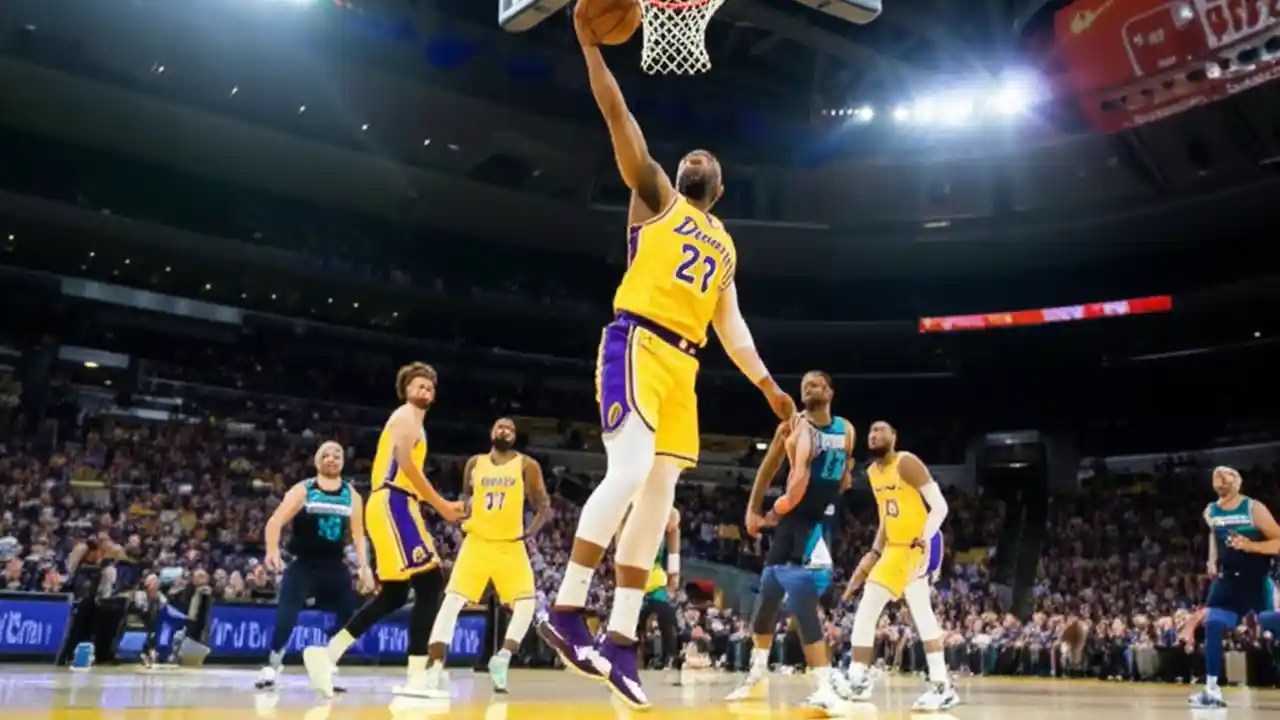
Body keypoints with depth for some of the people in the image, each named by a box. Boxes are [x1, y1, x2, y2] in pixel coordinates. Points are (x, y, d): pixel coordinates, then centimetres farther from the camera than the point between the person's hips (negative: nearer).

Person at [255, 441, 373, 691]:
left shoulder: (351, 495, 8)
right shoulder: (302, 490, -3)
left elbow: (358, 534, 10)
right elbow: (276, 521, -11)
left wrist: (364, 567, 0)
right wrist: (272, 550, -29)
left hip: (334, 566, 4)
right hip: (303, 564, -4)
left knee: (352, 616, 4)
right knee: (287, 614, -22)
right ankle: (272, 667, -13)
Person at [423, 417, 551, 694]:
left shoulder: (526, 465, 1)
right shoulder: (475, 463, 9)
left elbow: (543, 505, 0)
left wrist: (534, 527, -19)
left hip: (510, 544, 0)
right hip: (477, 541, 1)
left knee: (526, 603, -14)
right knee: (452, 601, -12)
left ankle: (502, 658, -5)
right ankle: (435, 668, -13)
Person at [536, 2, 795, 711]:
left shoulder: (725, 244, 26)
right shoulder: (655, 196, 12)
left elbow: (730, 322, 23)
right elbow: (620, 119, 2)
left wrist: (767, 385, 14)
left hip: (683, 365, 7)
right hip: (636, 345, -6)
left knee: (658, 495, 0)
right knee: (630, 470, -24)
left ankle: (620, 642, 3)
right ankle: (565, 610, -18)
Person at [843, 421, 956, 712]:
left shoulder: (907, 462, -13)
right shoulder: (872, 472, 11)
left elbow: (939, 506, -17)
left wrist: (924, 540, -26)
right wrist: (874, 554, 15)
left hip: (921, 546, -9)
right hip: (895, 549, 9)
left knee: (919, 608, -21)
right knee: (865, 610, 7)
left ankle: (943, 687, -19)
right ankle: (858, 681, 15)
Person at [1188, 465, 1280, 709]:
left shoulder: (1254, 508, -11)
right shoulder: (1210, 512, 6)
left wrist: (1251, 546, -28)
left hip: (1257, 579, -5)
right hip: (1228, 579, 5)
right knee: (1212, 626, -3)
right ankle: (1212, 690, 3)